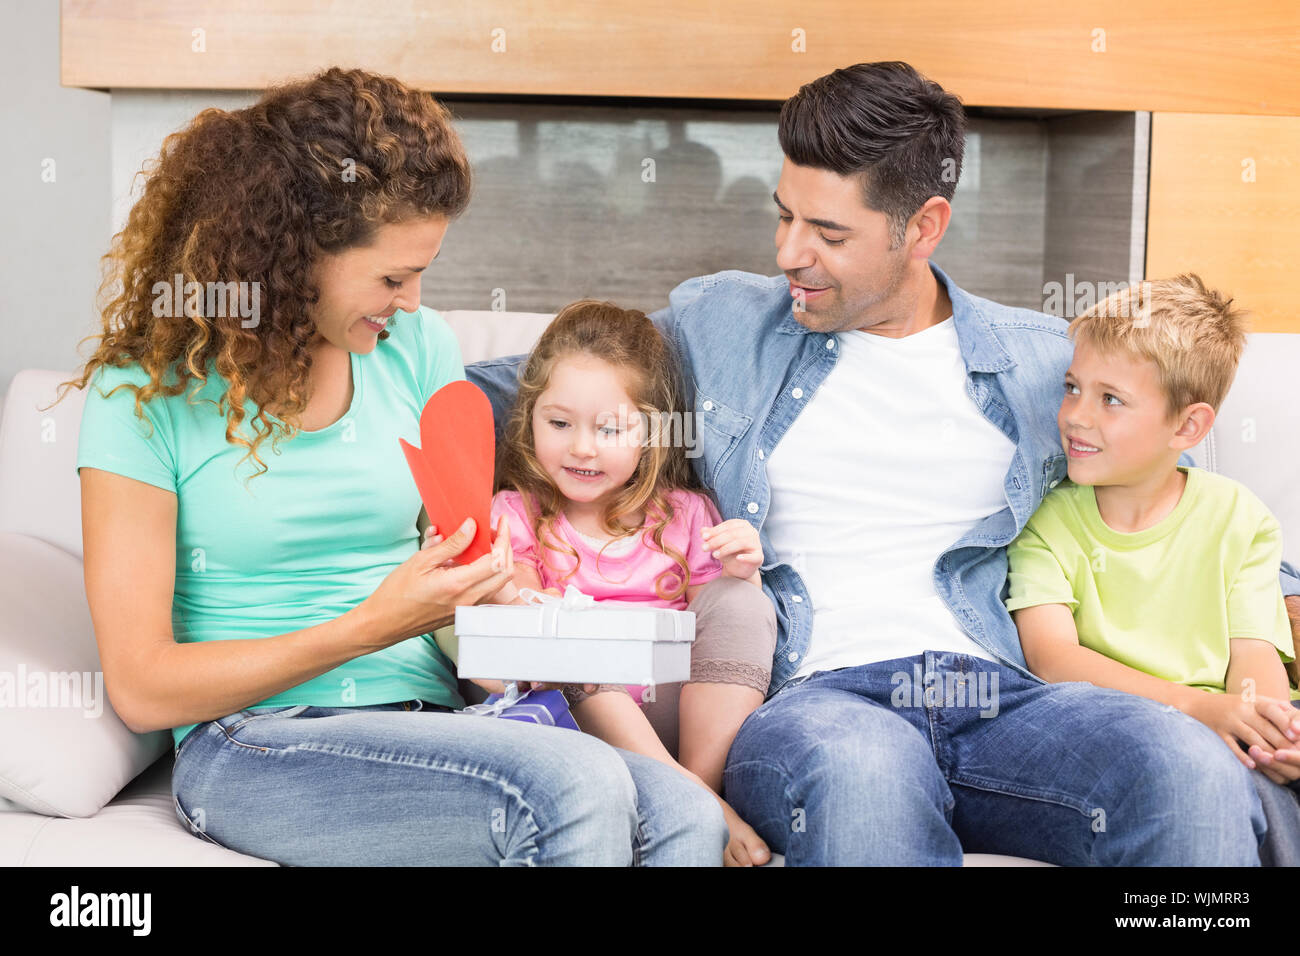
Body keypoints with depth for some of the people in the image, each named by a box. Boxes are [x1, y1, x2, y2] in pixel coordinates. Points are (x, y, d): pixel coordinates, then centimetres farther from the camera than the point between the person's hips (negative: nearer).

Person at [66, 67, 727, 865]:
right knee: (574, 787, -31)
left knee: (688, 820, -25)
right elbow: (142, 688, -8)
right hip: (253, 742, -4)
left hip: (428, 722, 5)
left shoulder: (417, 346, 9)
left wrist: (489, 583, -6)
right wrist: (369, 628, -16)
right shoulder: (146, 394, -5)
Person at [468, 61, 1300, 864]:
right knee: (860, 771, -40)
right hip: (812, 694, -1)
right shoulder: (718, 323, 14)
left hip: (995, 691, 2)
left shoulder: (1045, 366, 15)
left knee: (1192, 770, -32)